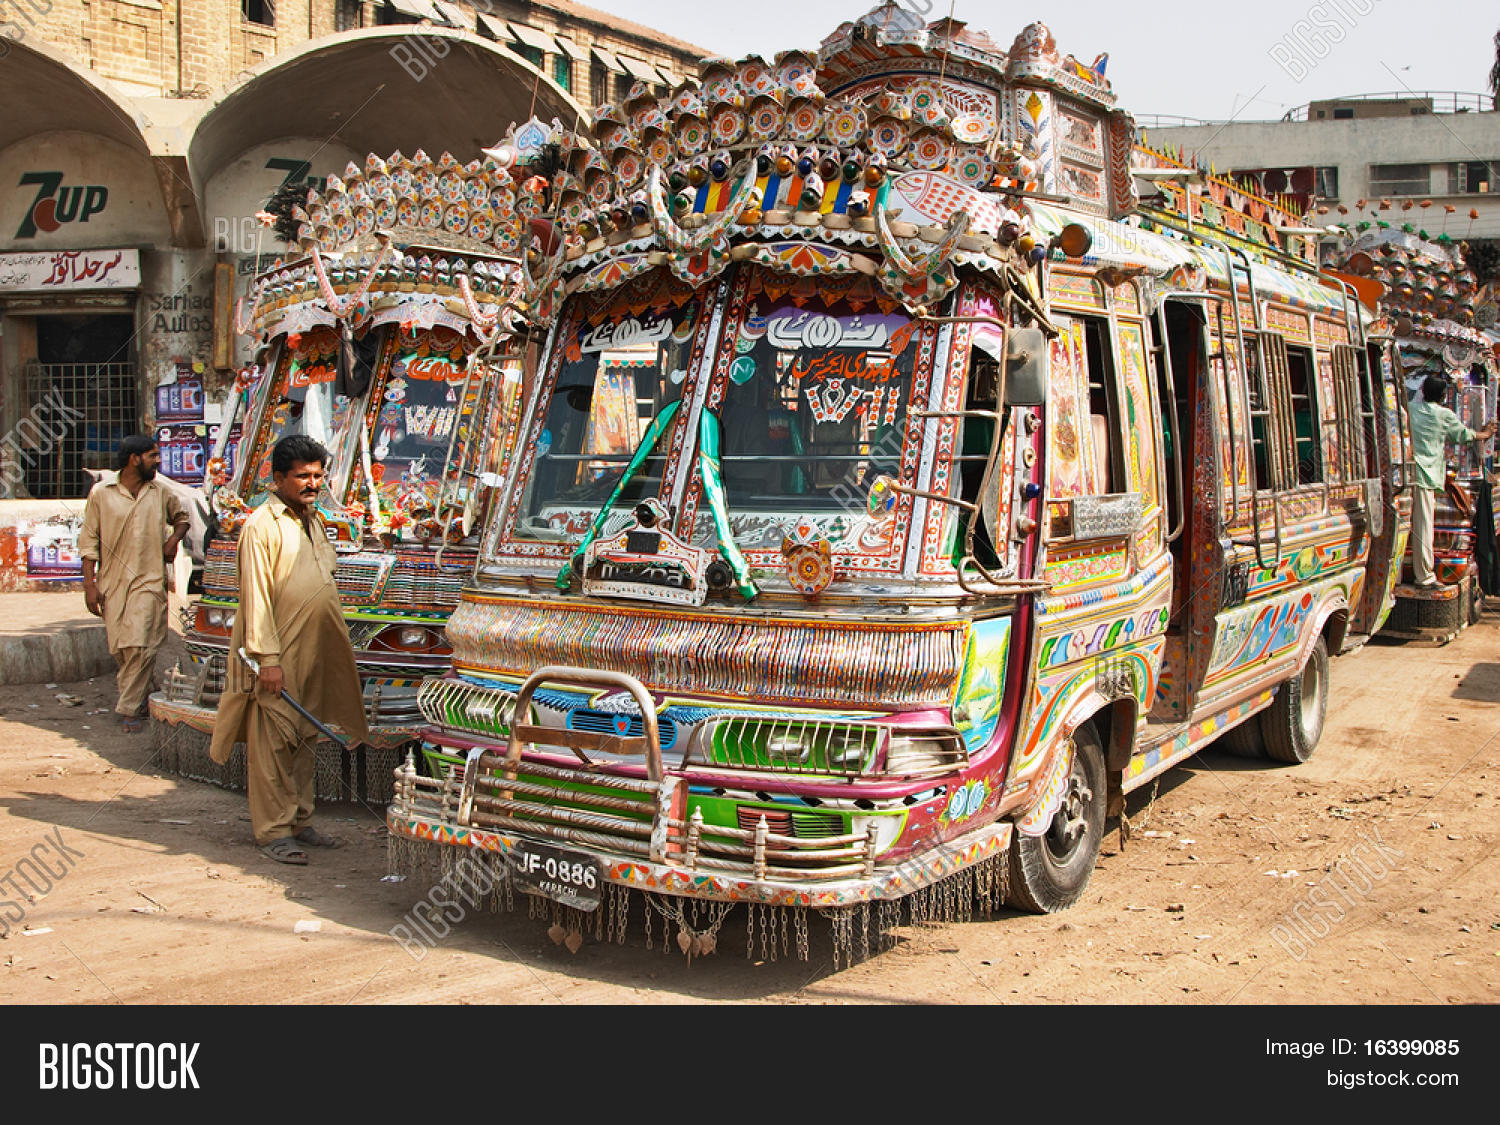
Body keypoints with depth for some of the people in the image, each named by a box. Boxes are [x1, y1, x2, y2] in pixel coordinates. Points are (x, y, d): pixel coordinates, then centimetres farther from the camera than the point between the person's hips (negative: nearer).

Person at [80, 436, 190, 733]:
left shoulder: (160, 492, 9)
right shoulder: (101, 493, 3)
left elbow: (181, 516, 27)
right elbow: (89, 541, 4)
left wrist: (174, 538, 5)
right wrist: (89, 584, -2)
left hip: (149, 582, 0)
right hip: (112, 583, 0)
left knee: (139, 646, -12)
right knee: (119, 649, 6)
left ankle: (129, 709, -7)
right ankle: (139, 693, 27)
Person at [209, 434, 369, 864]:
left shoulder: (313, 521, 16)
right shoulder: (262, 526, -11)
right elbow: (256, 598, -15)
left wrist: (339, 650, 21)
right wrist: (268, 658, -19)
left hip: (314, 656, 8)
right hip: (278, 657, -8)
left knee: (305, 741, 14)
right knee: (273, 745, -3)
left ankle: (300, 822, 23)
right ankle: (273, 832, 4)